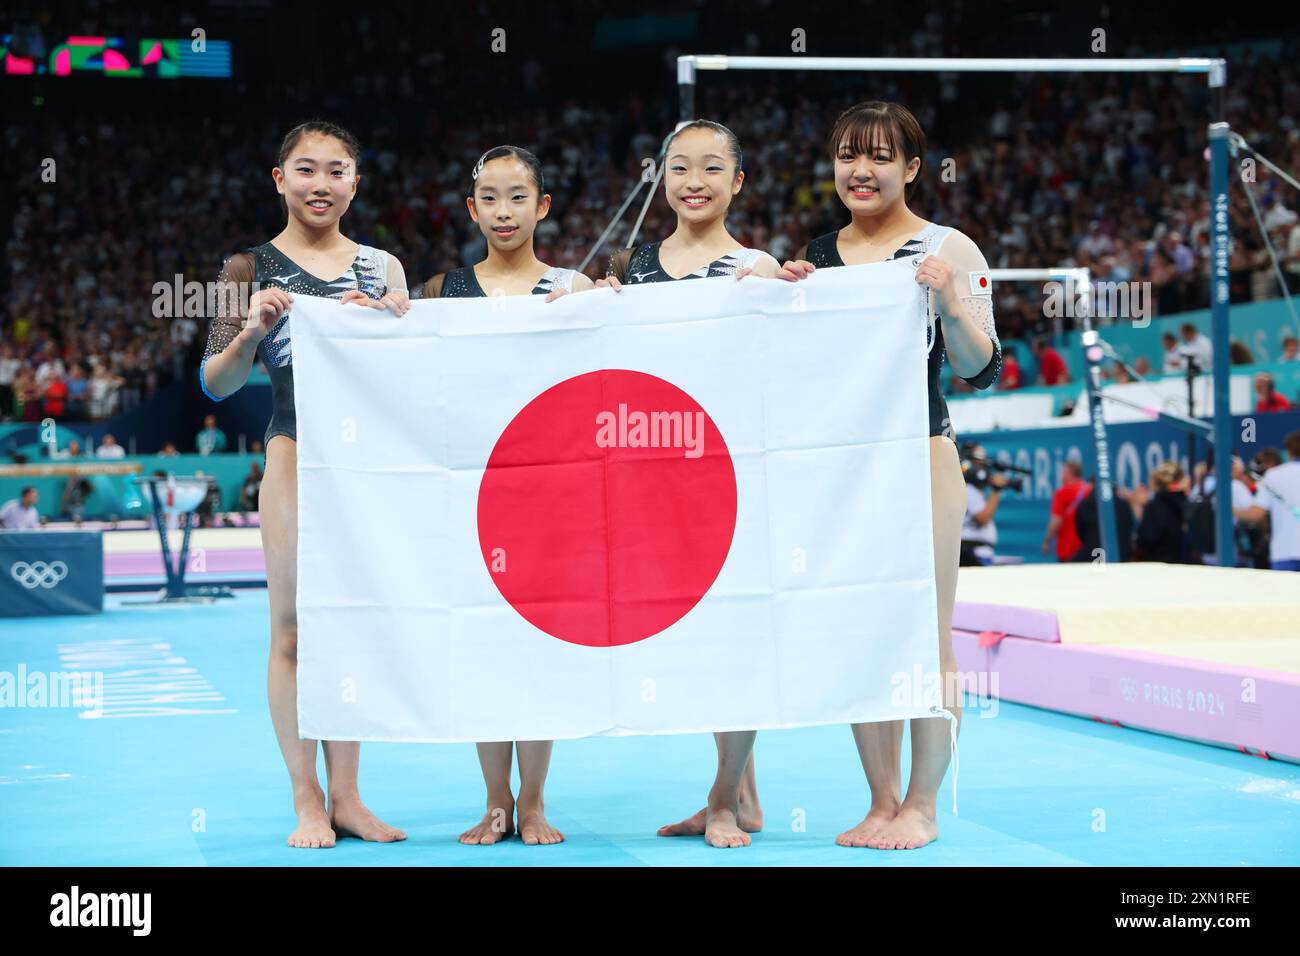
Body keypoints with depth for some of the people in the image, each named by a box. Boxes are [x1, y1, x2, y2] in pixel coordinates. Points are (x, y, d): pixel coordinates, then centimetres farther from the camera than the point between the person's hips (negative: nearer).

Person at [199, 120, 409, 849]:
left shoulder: (382, 268, 13)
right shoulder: (254, 267, 5)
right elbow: (216, 383, 2)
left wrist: (386, 322, -5)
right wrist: (254, 329, -16)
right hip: (297, 453, -3)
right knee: (295, 630, -2)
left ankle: (346, 796, 11)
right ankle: (308, 802, 4)